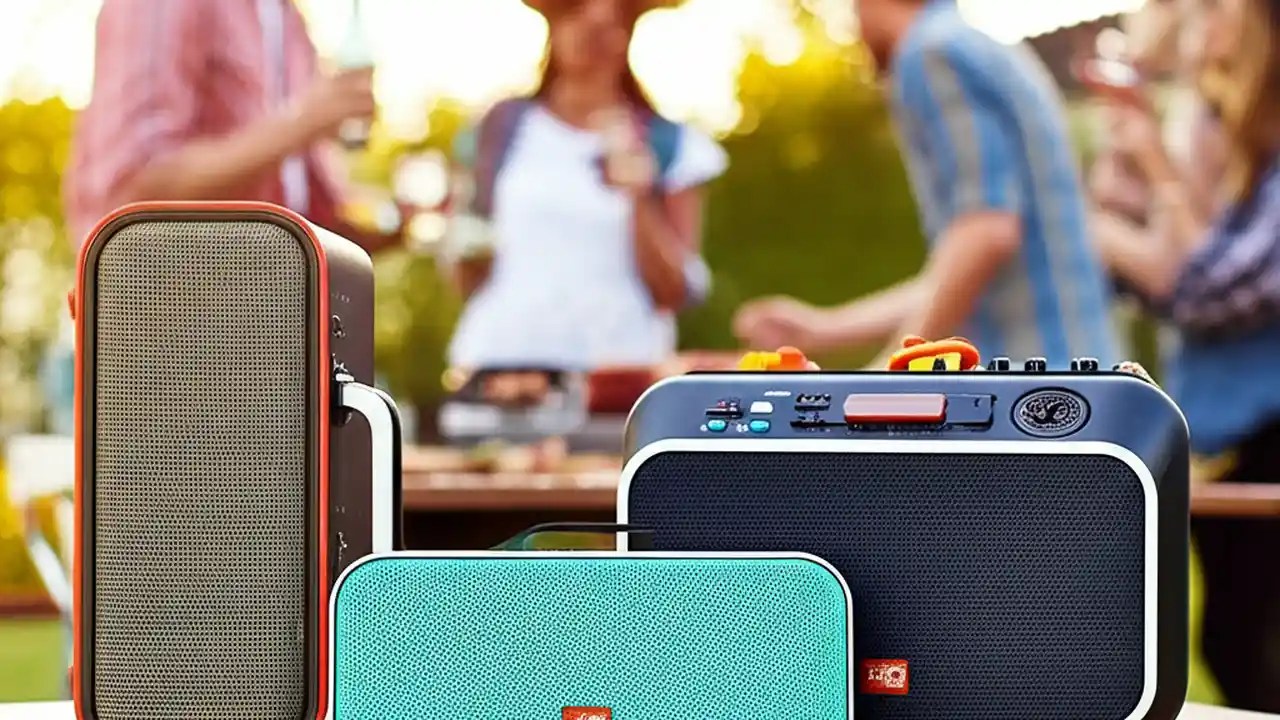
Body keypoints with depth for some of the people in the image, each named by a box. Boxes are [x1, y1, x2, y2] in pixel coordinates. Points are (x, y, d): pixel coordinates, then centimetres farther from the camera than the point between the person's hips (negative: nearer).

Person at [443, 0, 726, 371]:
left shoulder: (669, 144, 6)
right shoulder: (503, 127, 10)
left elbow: (676, 293, 1)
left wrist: (640, 199, -10)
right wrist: (467, 250, -4)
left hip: (616, 372, -1)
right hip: (503, 363, 1)